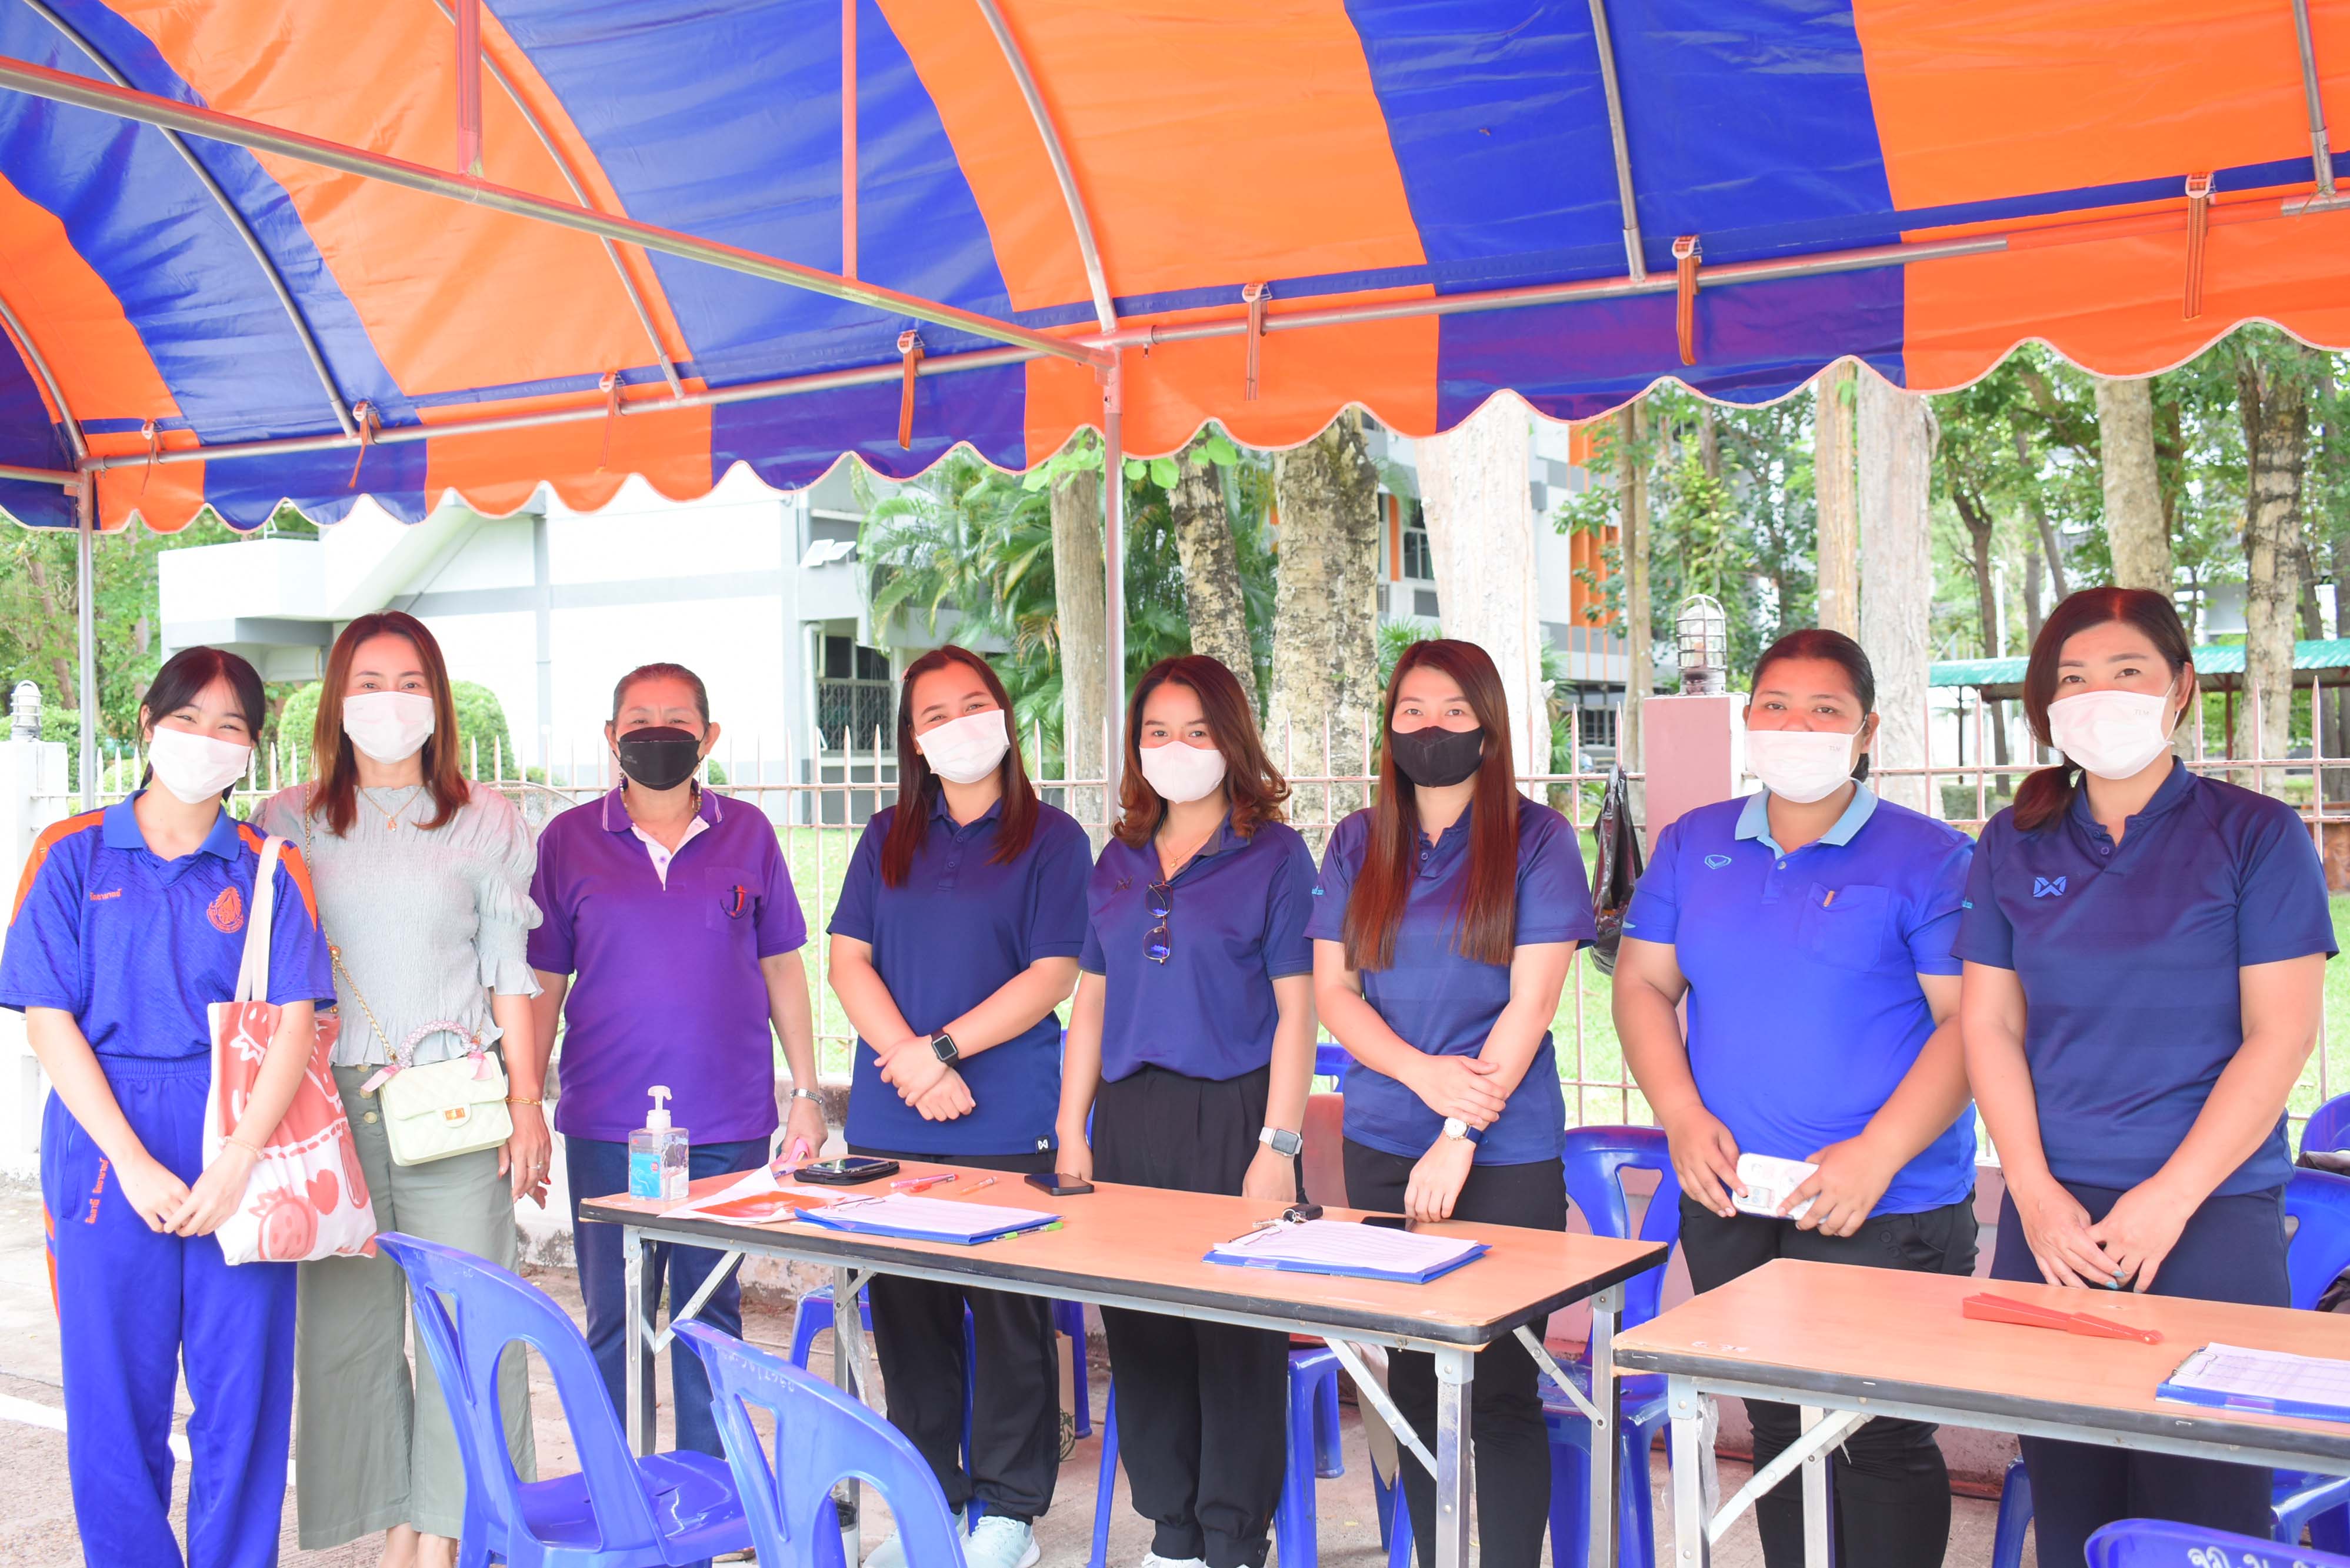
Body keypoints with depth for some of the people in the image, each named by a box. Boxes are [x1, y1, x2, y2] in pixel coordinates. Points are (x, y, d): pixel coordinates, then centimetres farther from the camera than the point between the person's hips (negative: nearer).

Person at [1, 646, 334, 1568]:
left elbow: (294, 1021, -1)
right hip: (107, 1151, 0)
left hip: (243, 1152, 1)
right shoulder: (74, 856, 6)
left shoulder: (269, 870, 8)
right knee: (113, 1403, 3)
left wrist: (239, 1160, -15)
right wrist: (135, 1164, -10)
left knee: (245, 1397, 2)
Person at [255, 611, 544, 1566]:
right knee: (345, 1318, 3)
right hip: (332, 1101, 1)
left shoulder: (485, 821, 9)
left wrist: (526, 1102, 2)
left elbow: (510, 974, 8)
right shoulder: (287, 822, 10)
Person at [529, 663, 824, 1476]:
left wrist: (806, 1091, 8)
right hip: (606, 1126, -1)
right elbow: (542, 980, 6)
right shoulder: (569, 840, 3)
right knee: (615, 1318, 4)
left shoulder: (747, 833, 5)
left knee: (711, 1310, 9)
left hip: (729, 1125, 1)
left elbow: (781, 967, 10)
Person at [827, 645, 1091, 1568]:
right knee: (907, 1312, 9)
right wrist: (909, 1061, -10)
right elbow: (849, 961, 5)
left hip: (1007, 1124, -4)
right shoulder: (888, 839, 13)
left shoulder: (1051, 839, 1)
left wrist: (942, 1050, -14)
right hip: (891, 1126, 4)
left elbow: (1051, 977, -7)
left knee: (1009, 1314, 1)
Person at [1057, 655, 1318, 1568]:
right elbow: (1091, 1005, 15)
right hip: (1129, 1120, 5)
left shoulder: (1274, 855, -1)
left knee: (1236, 1338, -1)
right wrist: (1072, 1133, 8)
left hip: (1229, 1116, -5)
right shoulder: (1120, 863, 13)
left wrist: (1277, 1146, -12)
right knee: (1140, 1335, 8)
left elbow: (1295, 1011, -5)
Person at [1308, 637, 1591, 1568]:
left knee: (1500, 1395, 0)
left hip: (1506, 1156, -3)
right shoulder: (1356, 845, 9)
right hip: (1382, 1150, 4)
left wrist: (1461, 1133, -14)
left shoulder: (1535, 839, -2)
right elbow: (1331, 989, 4)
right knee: (1413, 1384, 10)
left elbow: (1530, 1001, -8)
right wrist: (1424, 1073, -13)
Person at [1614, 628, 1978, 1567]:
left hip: (1888, 1216, -4)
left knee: (1885, 1445, 1)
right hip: (1728, 1208, 5)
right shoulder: (1693, 845, 10)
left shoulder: (1928, 857, -5)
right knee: (1777, 1434, 15)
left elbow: (1969, 1019, -10)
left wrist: (1877, 1155, -19)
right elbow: (1642, 983, 10)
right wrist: (1683, 1118, -5)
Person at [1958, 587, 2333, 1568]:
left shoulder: (2254, 835, -1)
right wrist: (2036, 1195, -6)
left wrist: (2170, 1199, -13)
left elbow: (2280, 1035, -6)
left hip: (2211, 1220, -3)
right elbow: (1990, 1026, 6)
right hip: (2050, 1223, 3)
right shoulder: (2013, 848, 8)